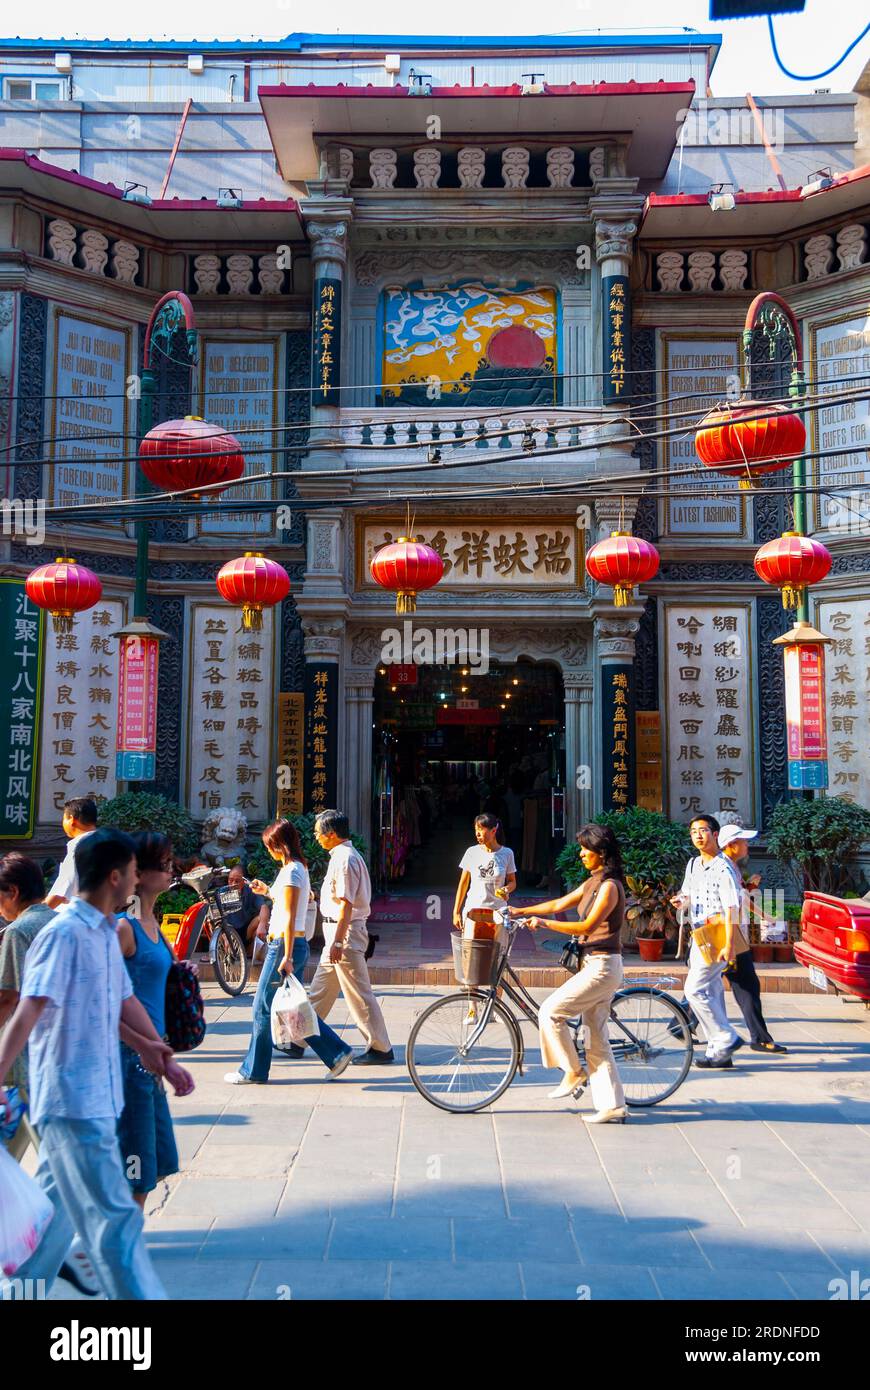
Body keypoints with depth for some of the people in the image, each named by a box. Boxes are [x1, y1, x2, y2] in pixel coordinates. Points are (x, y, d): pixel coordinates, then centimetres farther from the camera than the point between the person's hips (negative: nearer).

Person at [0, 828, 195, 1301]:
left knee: (55, 1211, 19)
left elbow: (123, 1003, 17)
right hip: (73, 1101, -9)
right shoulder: (64, 933, -17)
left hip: (96, 1097, 9)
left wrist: (162, 1057, 19)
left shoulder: (106, 932, 10)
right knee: (114, 1218, -3)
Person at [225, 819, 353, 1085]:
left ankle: (253, 1071, 12)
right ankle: (337, 1052, 13)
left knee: (264, 1009, 2)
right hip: (297, 944, 10)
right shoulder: (299, 868, 13)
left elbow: (290, 918, -20)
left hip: (285, 945, -10)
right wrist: (267, 891, 23)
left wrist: (287, 957, -21)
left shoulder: (291, 872, -16)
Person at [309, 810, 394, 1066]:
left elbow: (345, 904, -23)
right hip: (336, 930, 10)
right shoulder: (343, 855, 14)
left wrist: (337, 942, -24)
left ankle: (380, 1048, 4)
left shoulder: (344, 859, -18)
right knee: (321, 989, 17)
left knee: (358, 993, -3)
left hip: (345, 931, -10)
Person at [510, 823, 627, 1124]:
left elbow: (587, 926, -21)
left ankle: (573, 1072, 5)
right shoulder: (593, 882, 15)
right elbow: (559, 904, 18)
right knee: (596, 1039, 9)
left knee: (550, 1012, -9)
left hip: (602, 966, -10)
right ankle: (612, 1106, 11)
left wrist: (544, 923, -21)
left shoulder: (610, 886, -15)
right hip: (594, 964, 10)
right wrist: (519, 911, 16)